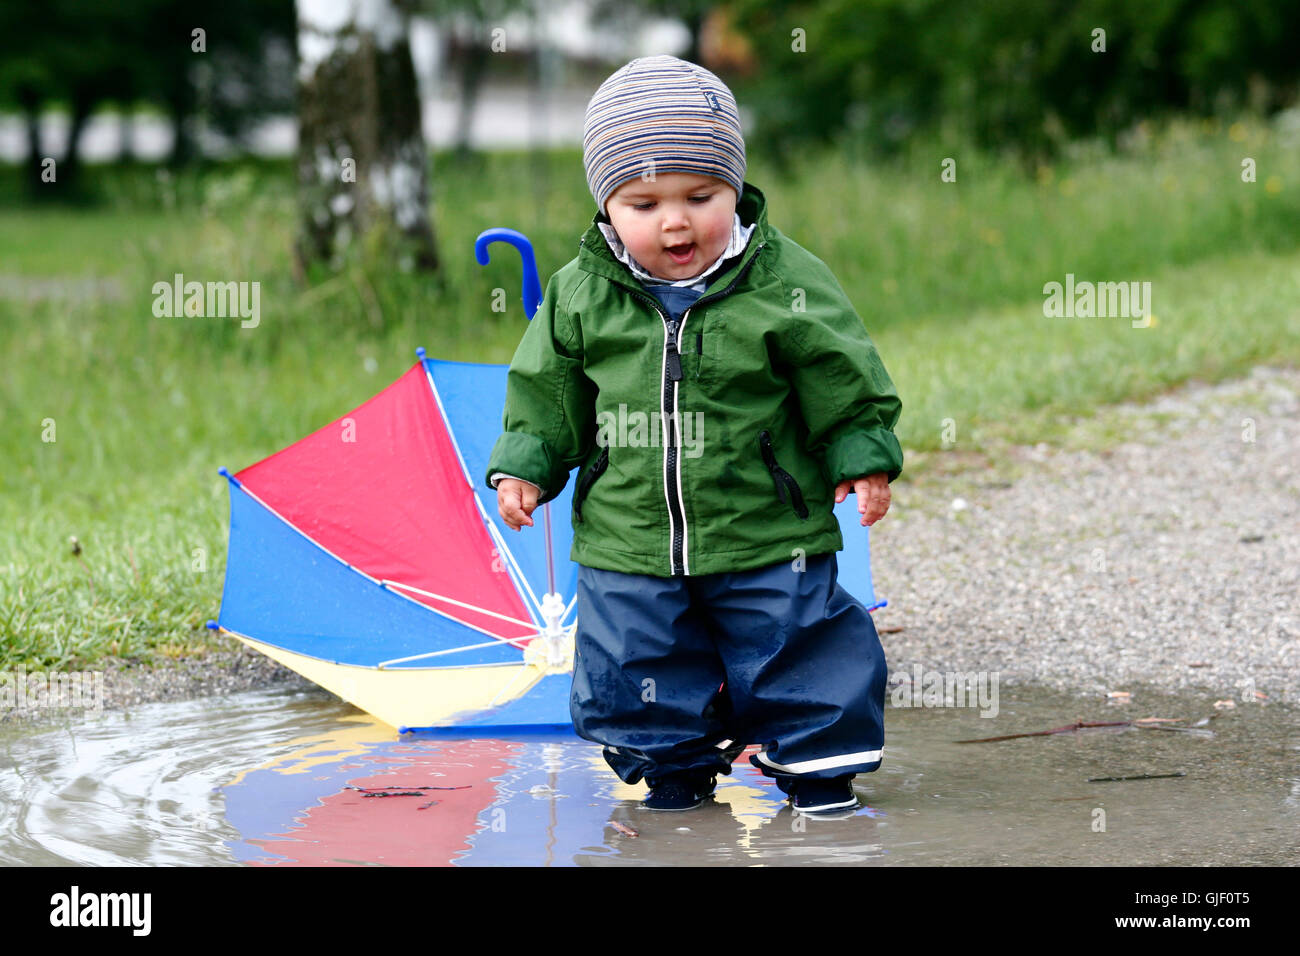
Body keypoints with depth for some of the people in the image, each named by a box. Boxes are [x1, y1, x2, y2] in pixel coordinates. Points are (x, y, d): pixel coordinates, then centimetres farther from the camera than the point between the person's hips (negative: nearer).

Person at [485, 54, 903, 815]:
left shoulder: (784, 283, -9)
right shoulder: (581, 296, -3)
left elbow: (843, 380, 0)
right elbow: (548, 391, 10)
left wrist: (863, 459, -3)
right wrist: (525, 466, 4)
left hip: (768, 536, -2)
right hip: (628, 540, 2)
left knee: (797, 648, 3)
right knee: (635, 667, 9)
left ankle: (818, 767, 22)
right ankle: (676, 770, 29)